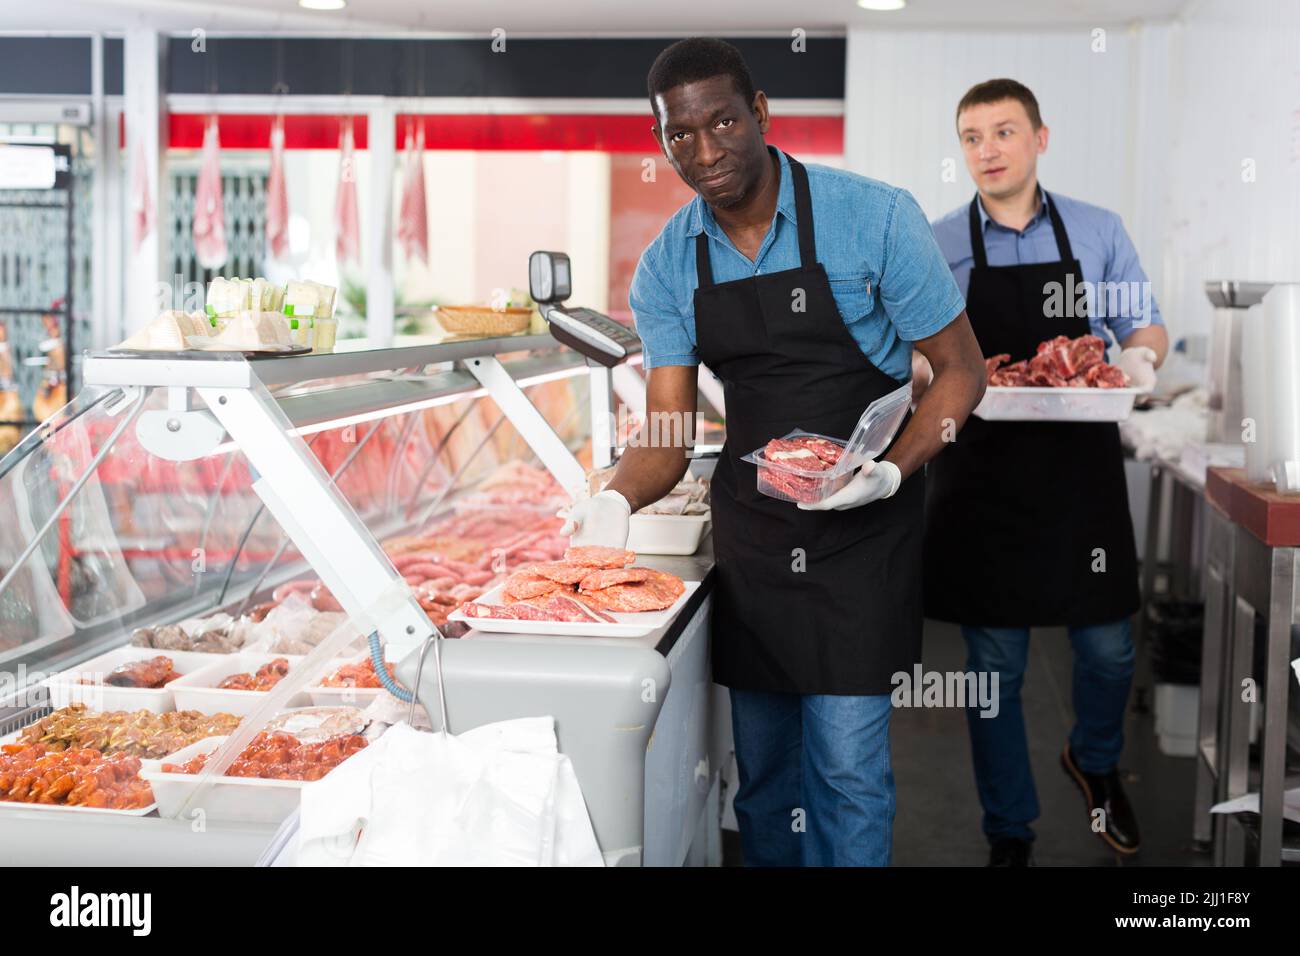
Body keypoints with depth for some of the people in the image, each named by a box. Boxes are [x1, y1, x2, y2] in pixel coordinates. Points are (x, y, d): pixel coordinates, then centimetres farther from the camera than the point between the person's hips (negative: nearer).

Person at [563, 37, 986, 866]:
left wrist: (891, 473, -23)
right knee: (761, 762, 15)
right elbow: (669, 431, -1)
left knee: (847, 762, -5)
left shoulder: (875, 217, -14)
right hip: (749, 528, 4)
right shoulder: (667, 267, -1)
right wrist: (620, 497, -22)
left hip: (861, 526, -4)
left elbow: (960, 371, -8)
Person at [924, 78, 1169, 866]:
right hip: (983, 476, -1)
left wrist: (1140, 357, -14)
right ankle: (1011, 835, 22)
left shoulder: (1099, 232, 4)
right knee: (995, 665, 6)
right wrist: (935, 372, -18)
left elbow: (1147, 329, 9)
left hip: (1082, 469, 1)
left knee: (1107, 646, 9)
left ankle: (1096, 760, 42)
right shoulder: (936, 247, 2)